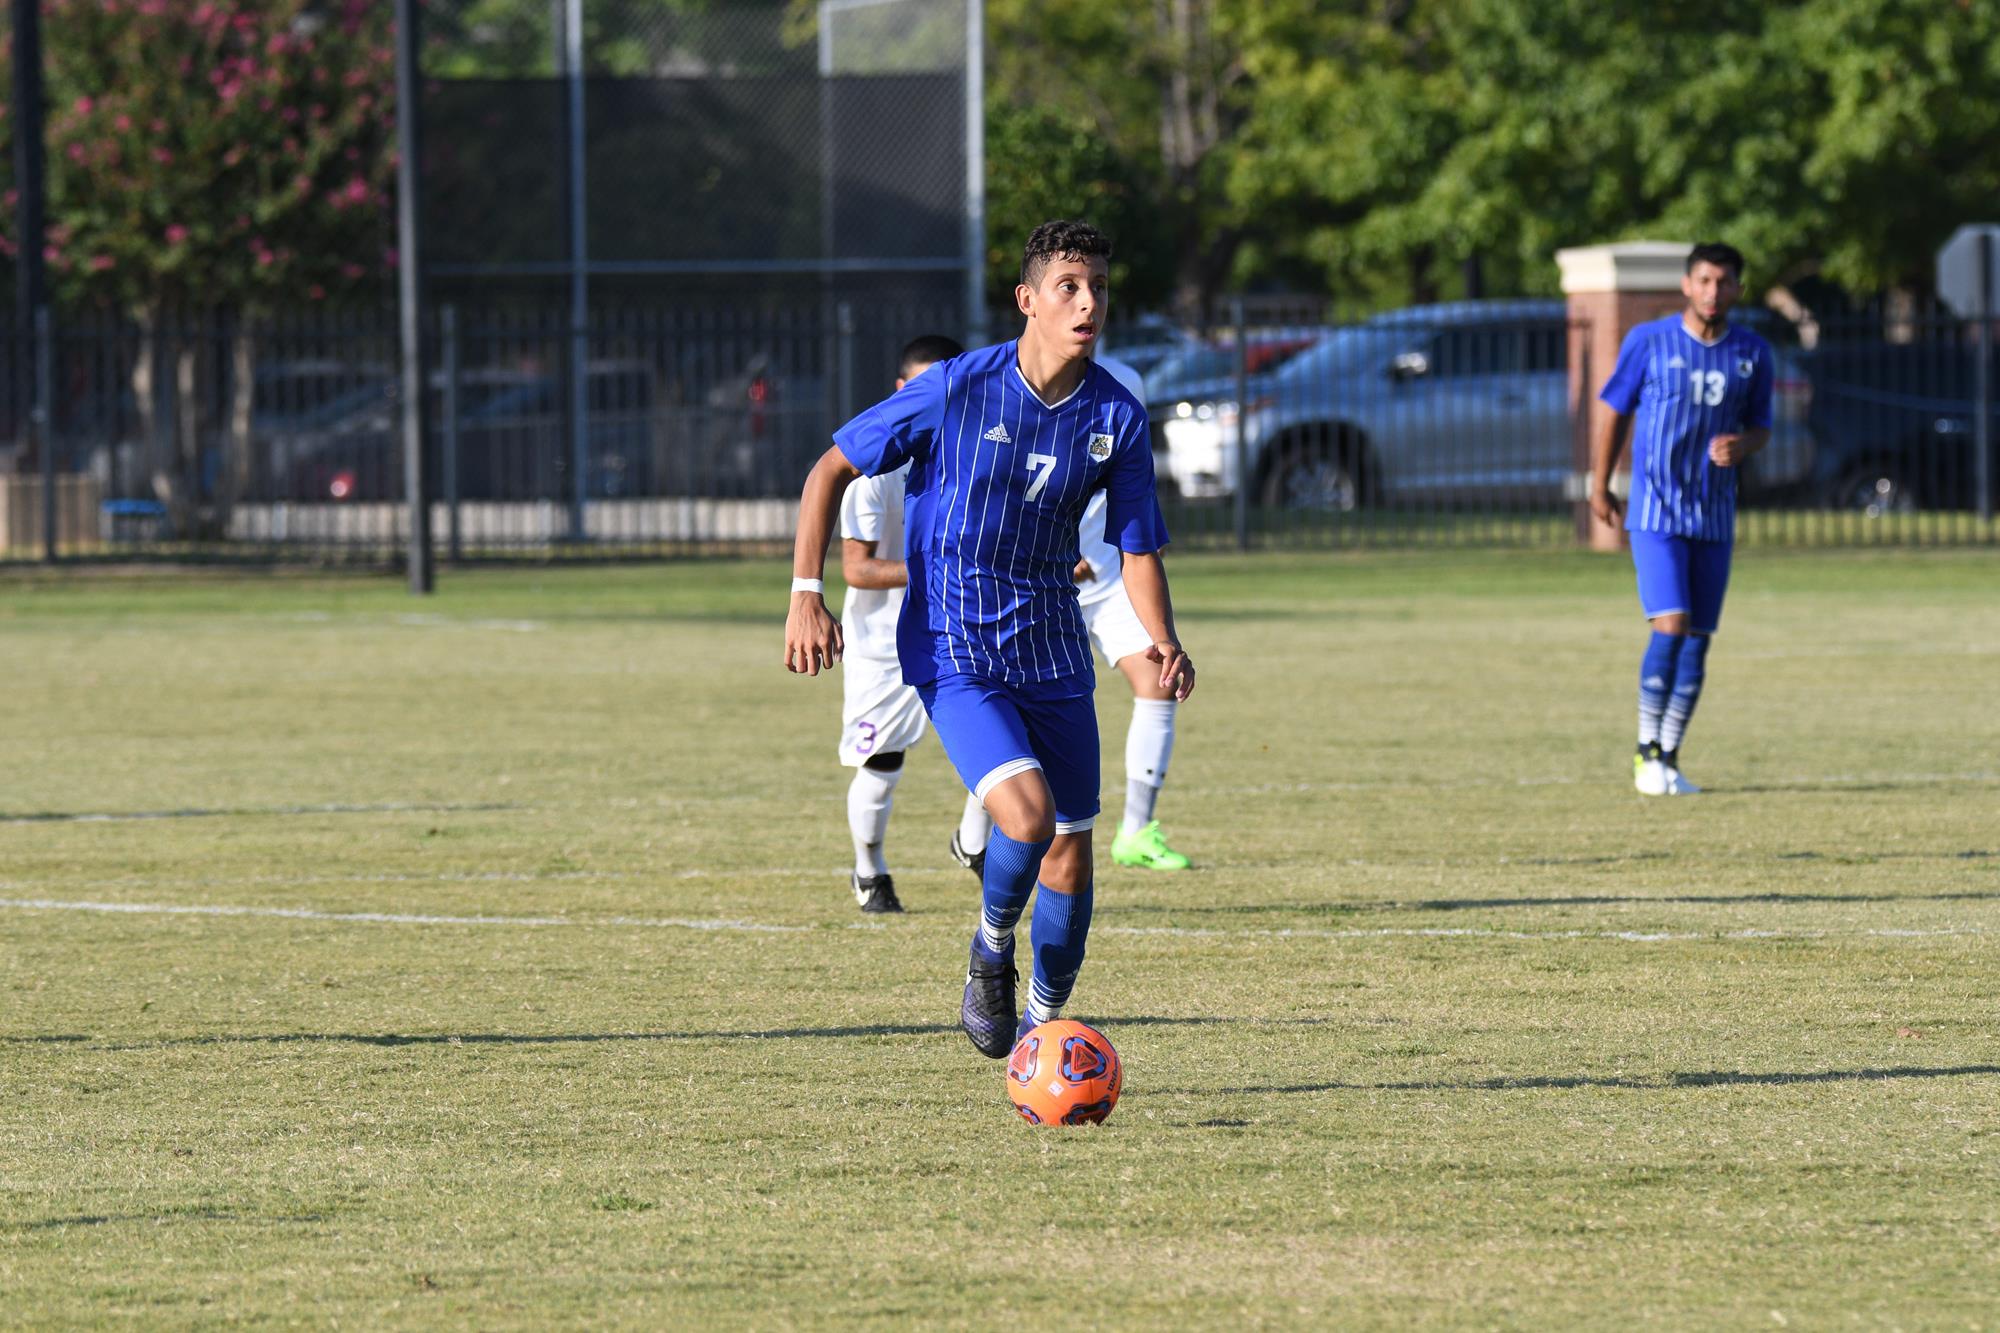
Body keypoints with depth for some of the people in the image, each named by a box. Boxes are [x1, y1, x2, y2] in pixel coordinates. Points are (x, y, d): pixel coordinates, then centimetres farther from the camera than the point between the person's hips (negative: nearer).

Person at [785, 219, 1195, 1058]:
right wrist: (806, 594, -12)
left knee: (1071, 853, 6)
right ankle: (991, 949, 7)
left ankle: (1041, 1029, 26)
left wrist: (1162, 642, -15)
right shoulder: (955, 390, -13)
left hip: (1054, 656, 4)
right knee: (1027, 813, -24)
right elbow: (833, 468, -4)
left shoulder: (1117, 418, -3)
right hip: (953, 650, -4)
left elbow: (1138, 548, 4)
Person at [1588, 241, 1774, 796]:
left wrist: (1741, 445, -11)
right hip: (1655, 513, -4)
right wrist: (1600, 487, 7)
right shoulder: (1648, 342, -5)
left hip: (1715, 516, 4)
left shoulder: (1752, 353, 4)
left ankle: (1669, 759, 13)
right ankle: (1647, 754, -5)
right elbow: (1616, 412, 5)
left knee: (1698, 641, 4)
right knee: (1670, 626, -16)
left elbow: (1761, 428, 12)